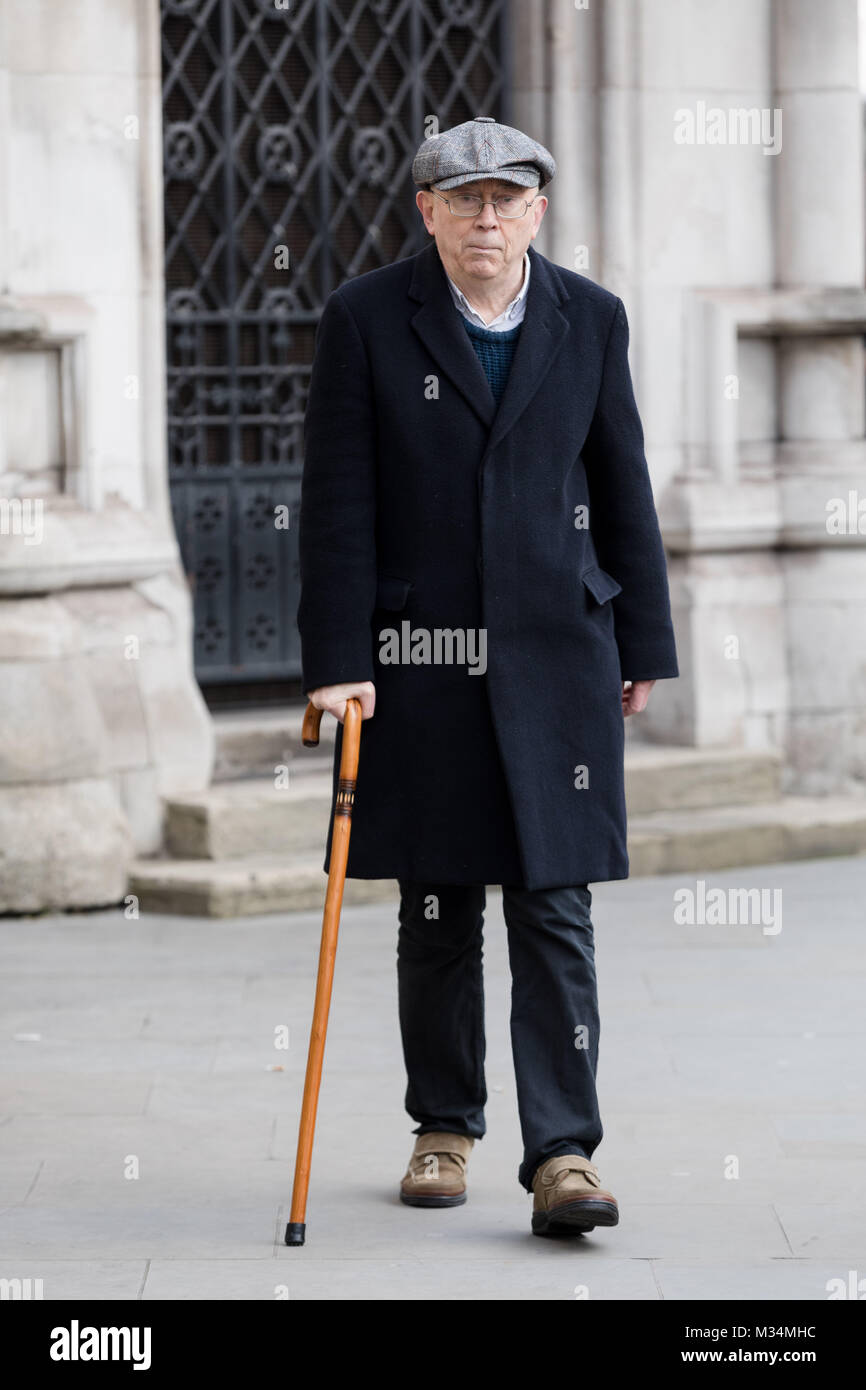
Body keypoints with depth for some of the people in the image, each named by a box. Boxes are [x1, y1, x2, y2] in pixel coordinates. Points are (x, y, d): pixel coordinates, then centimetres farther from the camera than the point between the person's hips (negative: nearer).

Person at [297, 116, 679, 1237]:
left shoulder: (590, 319, 4)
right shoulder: (366, 320, -3)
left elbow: (622, 488, 9)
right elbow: (337, 503, -5)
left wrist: (644, 647, 9)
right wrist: (338, 662, -9)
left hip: (557, 654, 1)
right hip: (420, 658, -1)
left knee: (555, 912, -4)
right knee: (437, 912, 8)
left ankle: (563, 1154, -5)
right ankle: (444, 1128, 23)